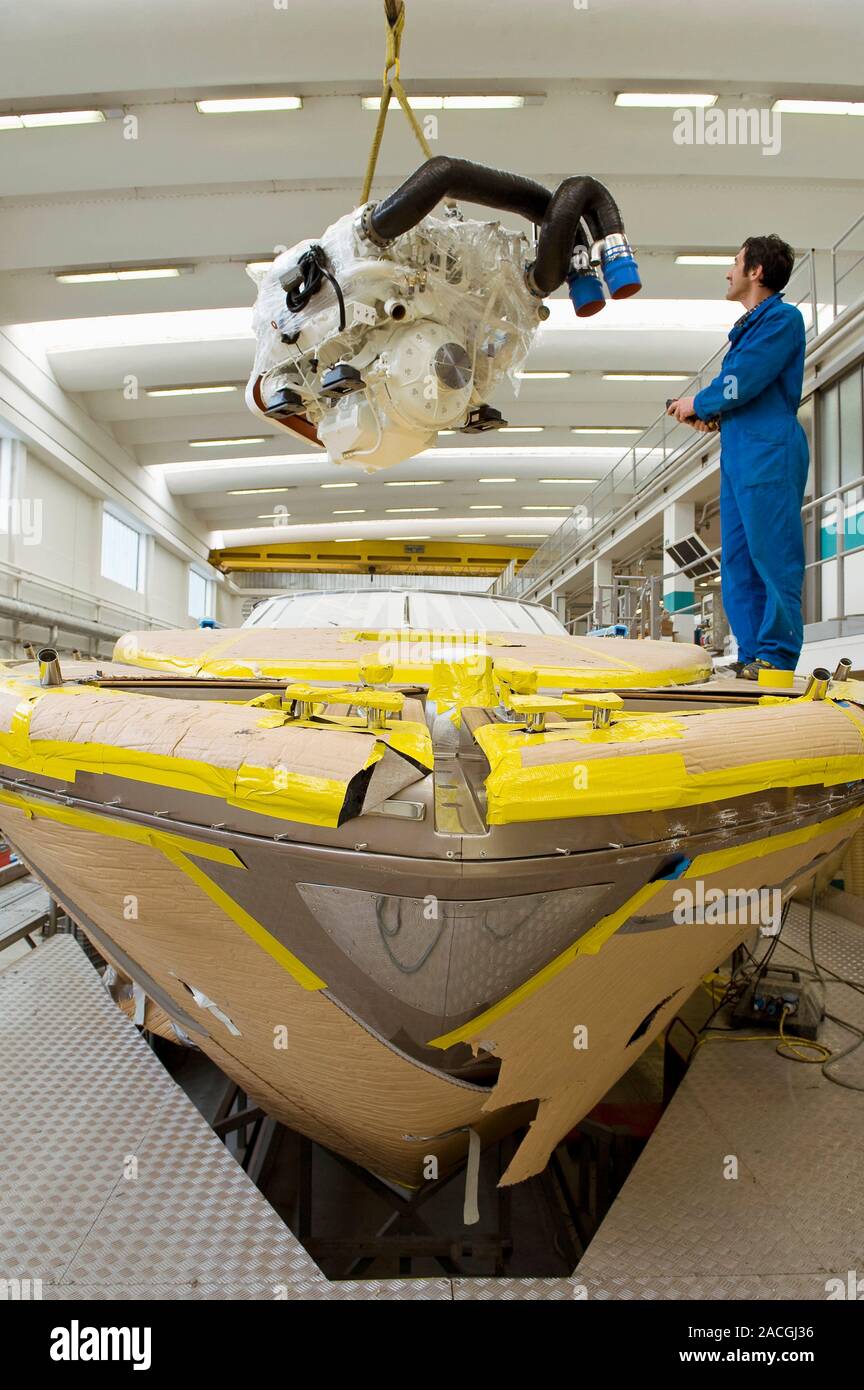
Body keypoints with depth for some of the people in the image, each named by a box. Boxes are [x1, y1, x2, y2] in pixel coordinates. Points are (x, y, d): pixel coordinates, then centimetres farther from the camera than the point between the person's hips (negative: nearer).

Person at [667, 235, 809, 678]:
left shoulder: (782, 318, -4)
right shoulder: (748, 326, 25)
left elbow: (740, 383, -13)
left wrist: (697, 403, 3)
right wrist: (712, 415, 7)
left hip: (769, 454, -10)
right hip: (739, 456, 10)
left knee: (774, 559, -9)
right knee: (738, 561, 7)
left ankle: (776, 658, -6)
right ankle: (751, 654, 11)